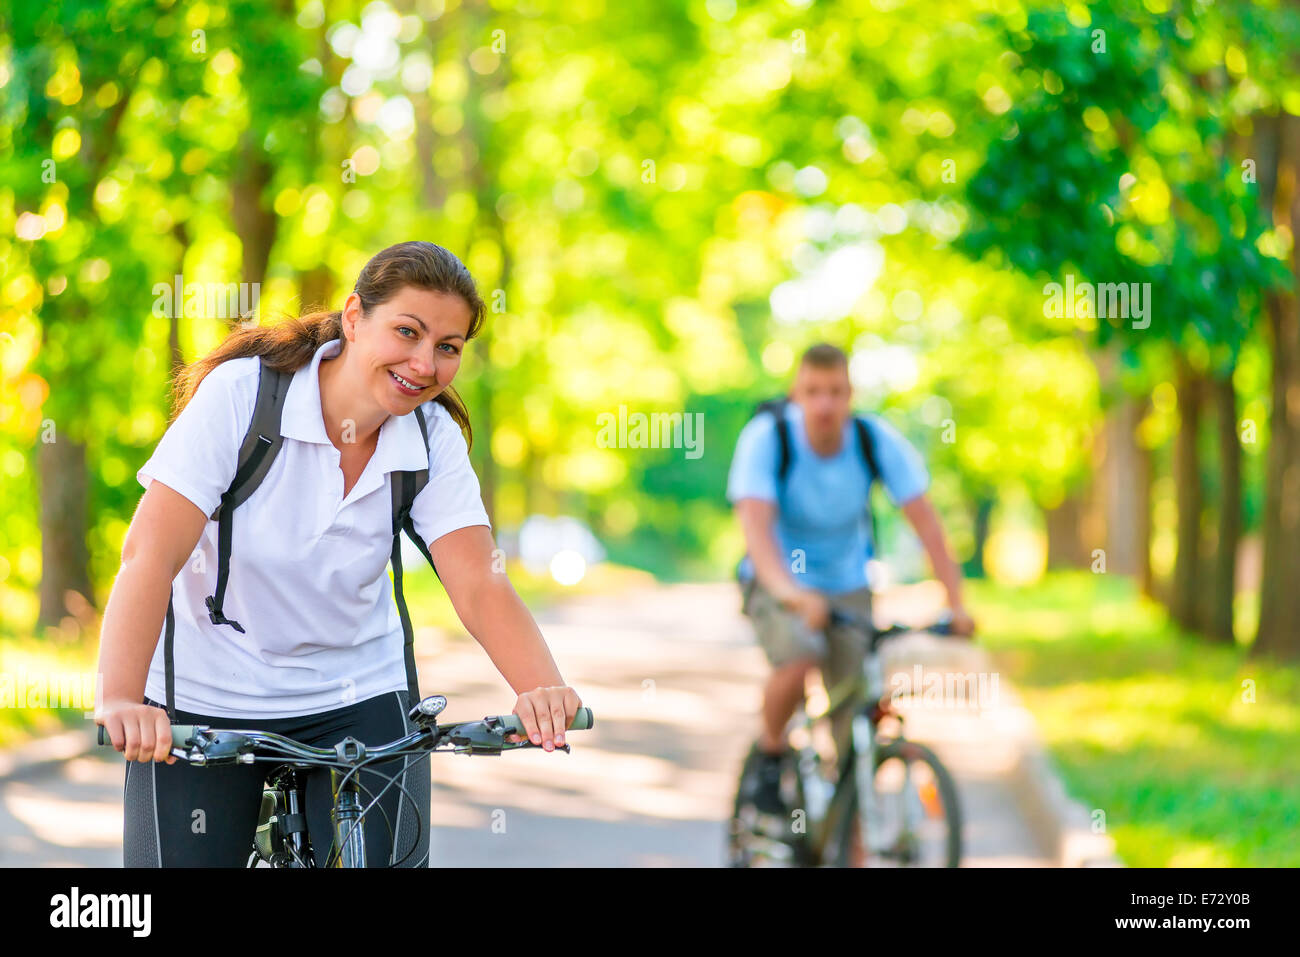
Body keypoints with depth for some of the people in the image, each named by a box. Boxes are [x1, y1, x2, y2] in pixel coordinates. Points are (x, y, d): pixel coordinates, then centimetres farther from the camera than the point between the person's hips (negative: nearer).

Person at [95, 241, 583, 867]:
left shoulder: (434, 440, -7)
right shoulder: (241, 395, -19)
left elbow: (478, 585, -19)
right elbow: (149, 555, -27)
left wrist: (542, 688, -38)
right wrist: (121, 700, -41)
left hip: (356, 698, 2)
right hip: (202, 698, -2)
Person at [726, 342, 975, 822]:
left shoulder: (879, 440, -17)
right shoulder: (765, 437, -24)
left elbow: (925, 521, -20)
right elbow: (755, 526, -36)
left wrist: (956, 603, -31)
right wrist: (789, 592, -53)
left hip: (847, 585, 2)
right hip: (778, 584, -2)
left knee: (856, 734, -4)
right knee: (799, 659, -34)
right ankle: (771, 752, -4)